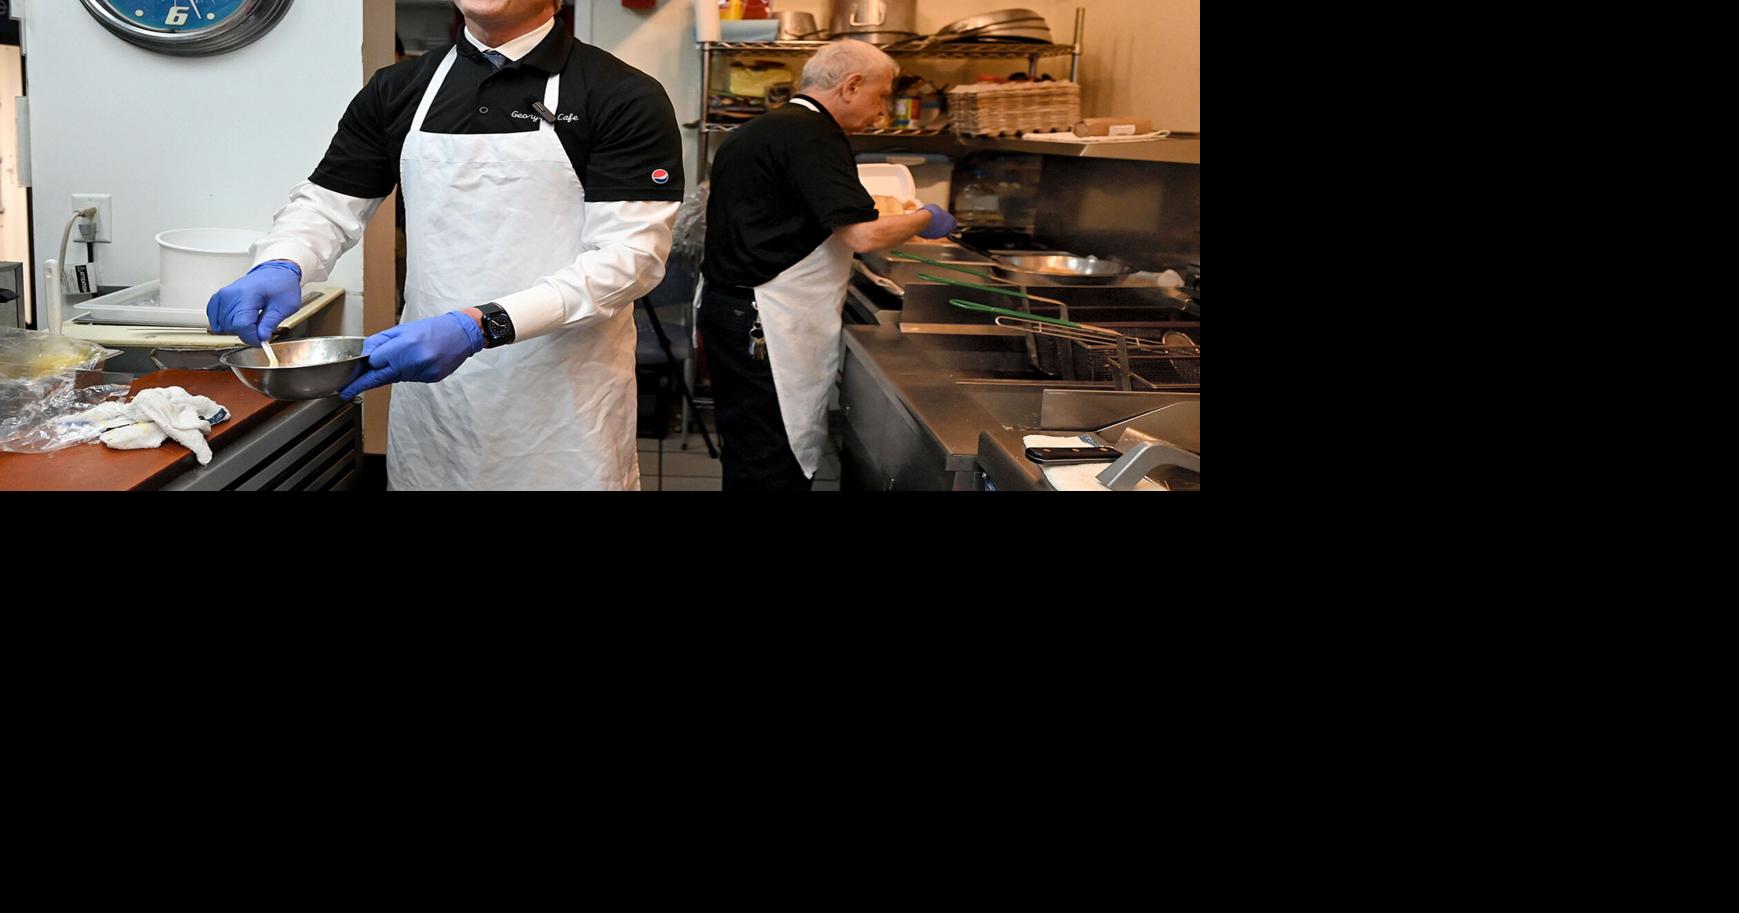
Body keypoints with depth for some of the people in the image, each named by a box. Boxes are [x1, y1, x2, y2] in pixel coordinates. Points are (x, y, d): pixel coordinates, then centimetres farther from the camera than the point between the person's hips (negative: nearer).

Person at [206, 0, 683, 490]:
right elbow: (326, 205, 12)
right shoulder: (399, 90, 8)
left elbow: (630, 254, -15)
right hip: (429, 397, 4)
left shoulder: (624, 97, -8)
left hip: (565, 408, -4)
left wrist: (479, 326, -26)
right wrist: (279, 268, -12)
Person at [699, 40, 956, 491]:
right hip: (766, 321, -10)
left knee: (750, 460, 16)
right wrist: (925, 219, -4)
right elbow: (863, 234, -22)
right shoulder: (813, 136, -15)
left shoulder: (755, 131, 15)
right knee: (777, 469, -5)